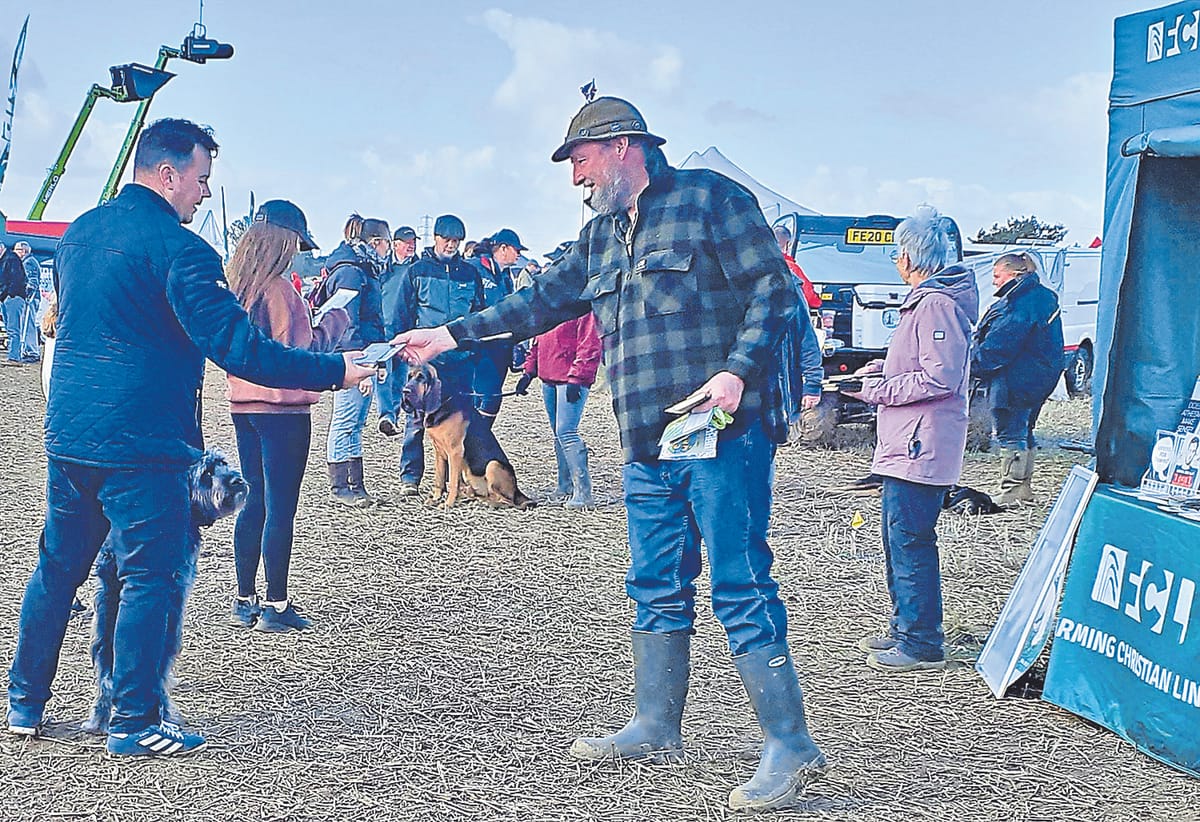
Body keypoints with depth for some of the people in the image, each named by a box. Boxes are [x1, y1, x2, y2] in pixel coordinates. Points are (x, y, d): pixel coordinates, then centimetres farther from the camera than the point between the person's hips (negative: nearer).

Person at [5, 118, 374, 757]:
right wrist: (334, 370, -19)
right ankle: (133, 724, 6)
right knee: (148, 578, 1)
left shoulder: (79, 232, 12)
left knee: (57, 566, 18)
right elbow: (236, 346, -22)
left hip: (67, 435, 8)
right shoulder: (175, 247, -15)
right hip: (140, 445, -8)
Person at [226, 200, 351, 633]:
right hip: (282, 407, -8)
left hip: (243, 406, 8)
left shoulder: (235, 286, 8)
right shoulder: (280, 289, -16)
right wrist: (335, 321, -3)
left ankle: (245, 600, 20)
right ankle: (276, 605, 3)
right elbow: (301, 354, -17)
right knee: (281, 507, -1)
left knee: (255, 502, 15)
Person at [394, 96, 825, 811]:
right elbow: (544, 299, 23)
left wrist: (736, 372, -19)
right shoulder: (602, 234, 20)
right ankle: (655, 728, 25)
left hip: (722, 435, -8)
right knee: (658, 589, 14)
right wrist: (450, 336, 19)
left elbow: (774, 290, -8)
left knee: (741, 587, -9)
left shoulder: (708, 199, -3)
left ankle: (791, 746, -3)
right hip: (648, 449, 8)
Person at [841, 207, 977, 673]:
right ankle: (904, 629, 27)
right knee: (899, 539, 17)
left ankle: (922, 644, -1)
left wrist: (881, 390, -15)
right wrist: (883, 371, 15)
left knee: (911, 542, -7)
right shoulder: (925, 300, 18)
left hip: (920, 445, -11)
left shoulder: (936, 304, -16)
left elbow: (942, 378, -22)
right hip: (906, 443, 11)